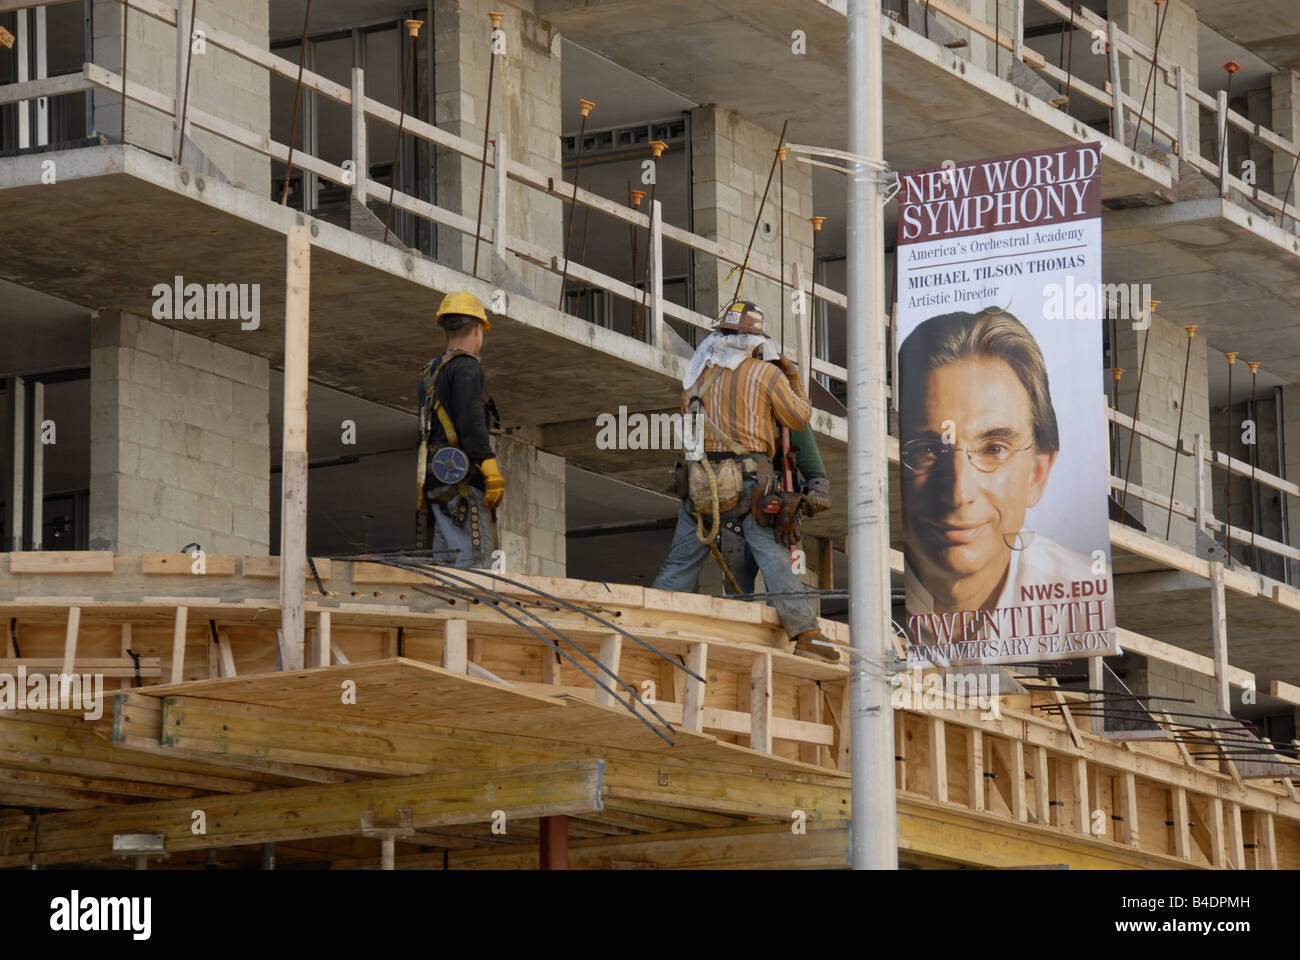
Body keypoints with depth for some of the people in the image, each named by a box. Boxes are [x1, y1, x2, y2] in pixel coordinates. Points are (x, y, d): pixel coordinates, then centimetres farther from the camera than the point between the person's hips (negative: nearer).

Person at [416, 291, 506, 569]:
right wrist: (491, 470, -21)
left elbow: (418, 433, 23)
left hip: (435, 482, 9)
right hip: (460, 481, -9)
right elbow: (471, 421, -17)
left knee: (447, 563, 7)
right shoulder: (466, 366, -4)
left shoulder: (429, 373, 23)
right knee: (475, 559, -15)